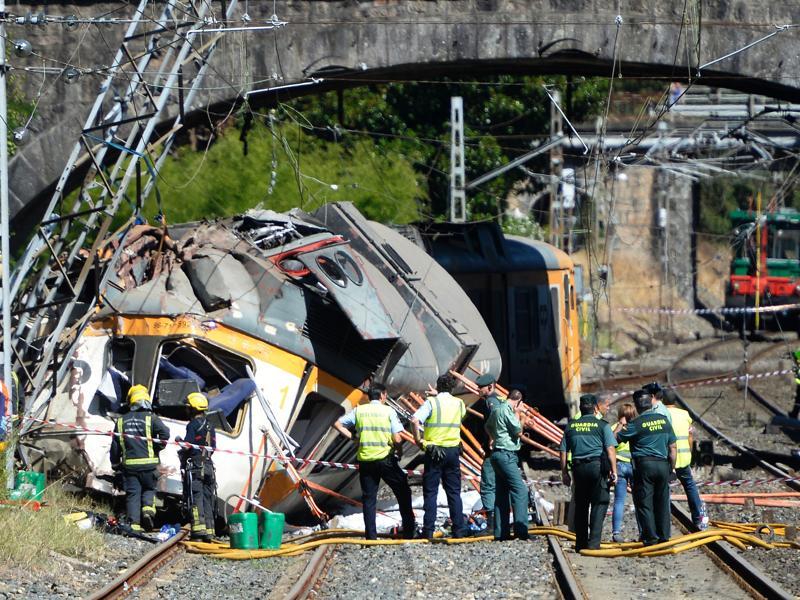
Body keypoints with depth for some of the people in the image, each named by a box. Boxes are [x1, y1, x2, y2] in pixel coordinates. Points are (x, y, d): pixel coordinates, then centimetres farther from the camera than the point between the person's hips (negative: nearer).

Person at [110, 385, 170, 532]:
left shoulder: (121, 421, 9)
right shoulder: (150, 418, -2)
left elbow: (115, 445, 11)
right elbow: (165, 433, -16)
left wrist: (115, 464, 21)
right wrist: (157, 448, 0)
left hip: (129, 464, 2)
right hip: (148, 463, -2)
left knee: (132, 493, 4)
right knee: (149, 489, 16)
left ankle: (134, 522, -5)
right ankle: (148, 507, -12)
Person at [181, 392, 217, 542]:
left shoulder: (193, 425, -8)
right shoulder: (210, 426, 15)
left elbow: (187, 445, -13)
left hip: (194, 466, -7)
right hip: (208, 465, 7)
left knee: (195, 499, -10)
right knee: (207, 499, 9)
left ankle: (198, 531, -19)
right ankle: (209, 532, 6)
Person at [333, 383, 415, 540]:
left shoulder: (359, 411, 6)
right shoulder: (388, 411, -3)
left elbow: (337, 424, 6)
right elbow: (397, 440, -9)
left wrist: (353, 438, 7)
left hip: (365, 460, 3)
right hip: (385, 459, -3)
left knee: (368, 498, 7)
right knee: (403, 492, 12)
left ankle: (371, 536, 4)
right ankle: (409, 530, 11)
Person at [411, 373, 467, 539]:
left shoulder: (431, 402, -8)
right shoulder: (459, 403, 5)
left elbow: (415, 420, -22)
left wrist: (418, 439, -10)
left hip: (433, 451, -3)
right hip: (453, 450, 3)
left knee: (430, 492, 0)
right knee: (454, 492, 9)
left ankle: (428, 530, -4)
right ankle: (459, 530, 6)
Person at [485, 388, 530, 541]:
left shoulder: (497, 407, 14)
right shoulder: (506, 409, -15)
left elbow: (488, 426, 30)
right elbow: (518, 431, -12)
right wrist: (517, 414, -1)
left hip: (498, 453, 10)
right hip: (506, 455, -10)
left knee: (501, 494, 11)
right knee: (520, 490, -14)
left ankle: (501, 532, 12)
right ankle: (521, 529, -21)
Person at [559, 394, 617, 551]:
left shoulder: (571, 426, 10)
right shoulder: (602, 425, -1)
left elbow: (563, 451, 10)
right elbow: (610, 449, -10)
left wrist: (564, 472, 16)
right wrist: (613, 471, -7)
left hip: (578, 467, 4)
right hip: (598, 466, -4)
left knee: (580, 506, 12)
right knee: (599, 505, 0)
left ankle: (580, 544, 15)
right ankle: (593, 542, -9)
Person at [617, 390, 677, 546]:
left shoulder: (636, 424, -8)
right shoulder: (664, 420, 6)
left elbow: (616, 438, -1)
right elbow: (672, 448, 8)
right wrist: (671, 468, 15)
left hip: (644, 464, -4)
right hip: (663, 463, 4)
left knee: (644, 503, 1)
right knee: (662, 501, 12)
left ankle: (650, 537, -2)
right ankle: (664, 535, 13)